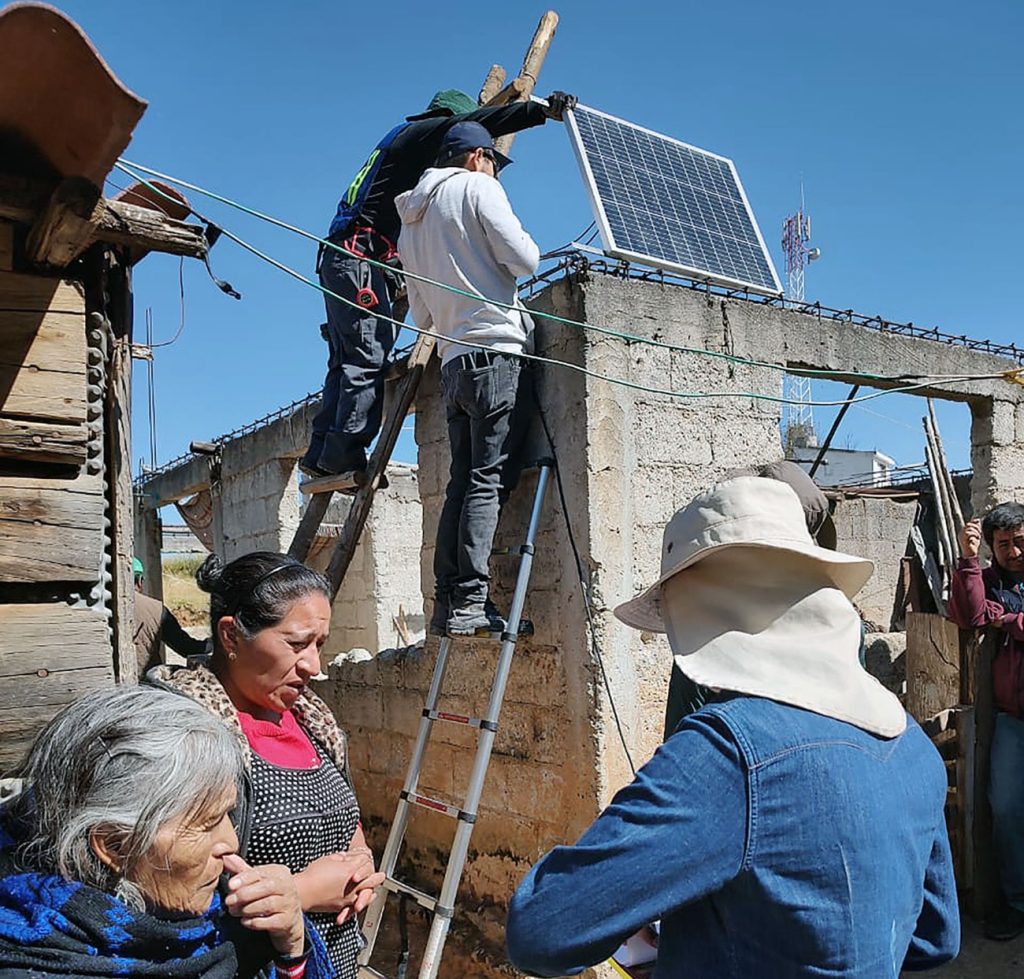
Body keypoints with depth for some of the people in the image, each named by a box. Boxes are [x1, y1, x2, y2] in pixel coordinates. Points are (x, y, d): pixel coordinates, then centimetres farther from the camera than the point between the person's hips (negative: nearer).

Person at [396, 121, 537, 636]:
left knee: (461, 481, 6)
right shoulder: (475, 187, 3)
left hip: (452, 361, 7)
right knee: (486, 480, -11)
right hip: (493, 350, -7)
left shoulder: (411, 222, 25)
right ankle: (470, 602, -15)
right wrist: (525, 245, 13)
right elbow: (523, 259, -7)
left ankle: (447, 603, 4)